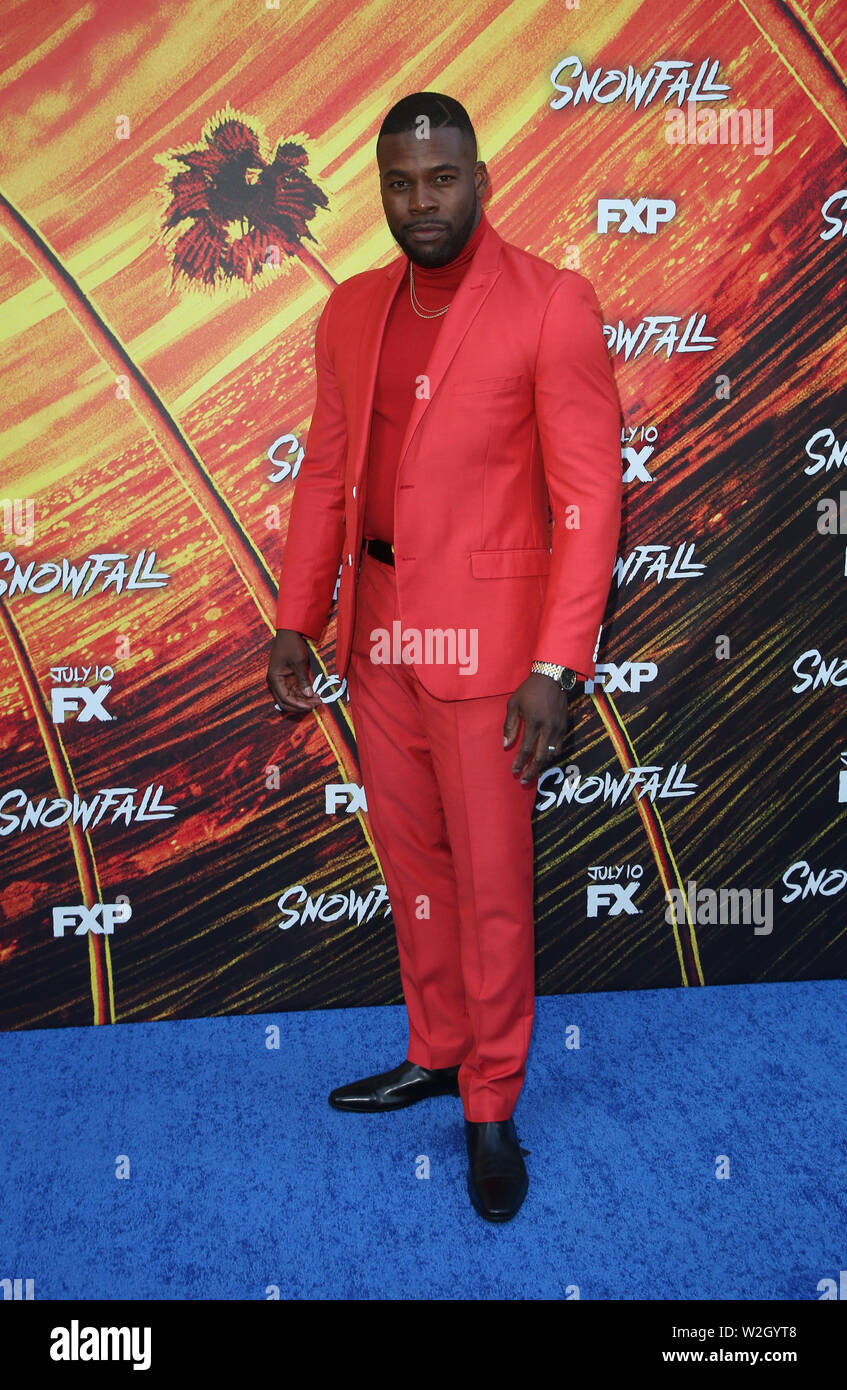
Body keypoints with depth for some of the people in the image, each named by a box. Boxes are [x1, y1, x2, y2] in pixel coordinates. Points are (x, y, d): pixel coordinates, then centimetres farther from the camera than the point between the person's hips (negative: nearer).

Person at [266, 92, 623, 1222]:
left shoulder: (551, 305, -8)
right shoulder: (350, 313, 10)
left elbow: (589, 495, -11)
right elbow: (326, 475, 14)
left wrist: (555, 667, -18)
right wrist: (295, 621, 6)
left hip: (484, 640, -5)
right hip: (376, 629, 6)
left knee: (492, 882, 4)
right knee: (410, 863, 17)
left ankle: (492, 1107, 23)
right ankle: (435, 1054, 37)